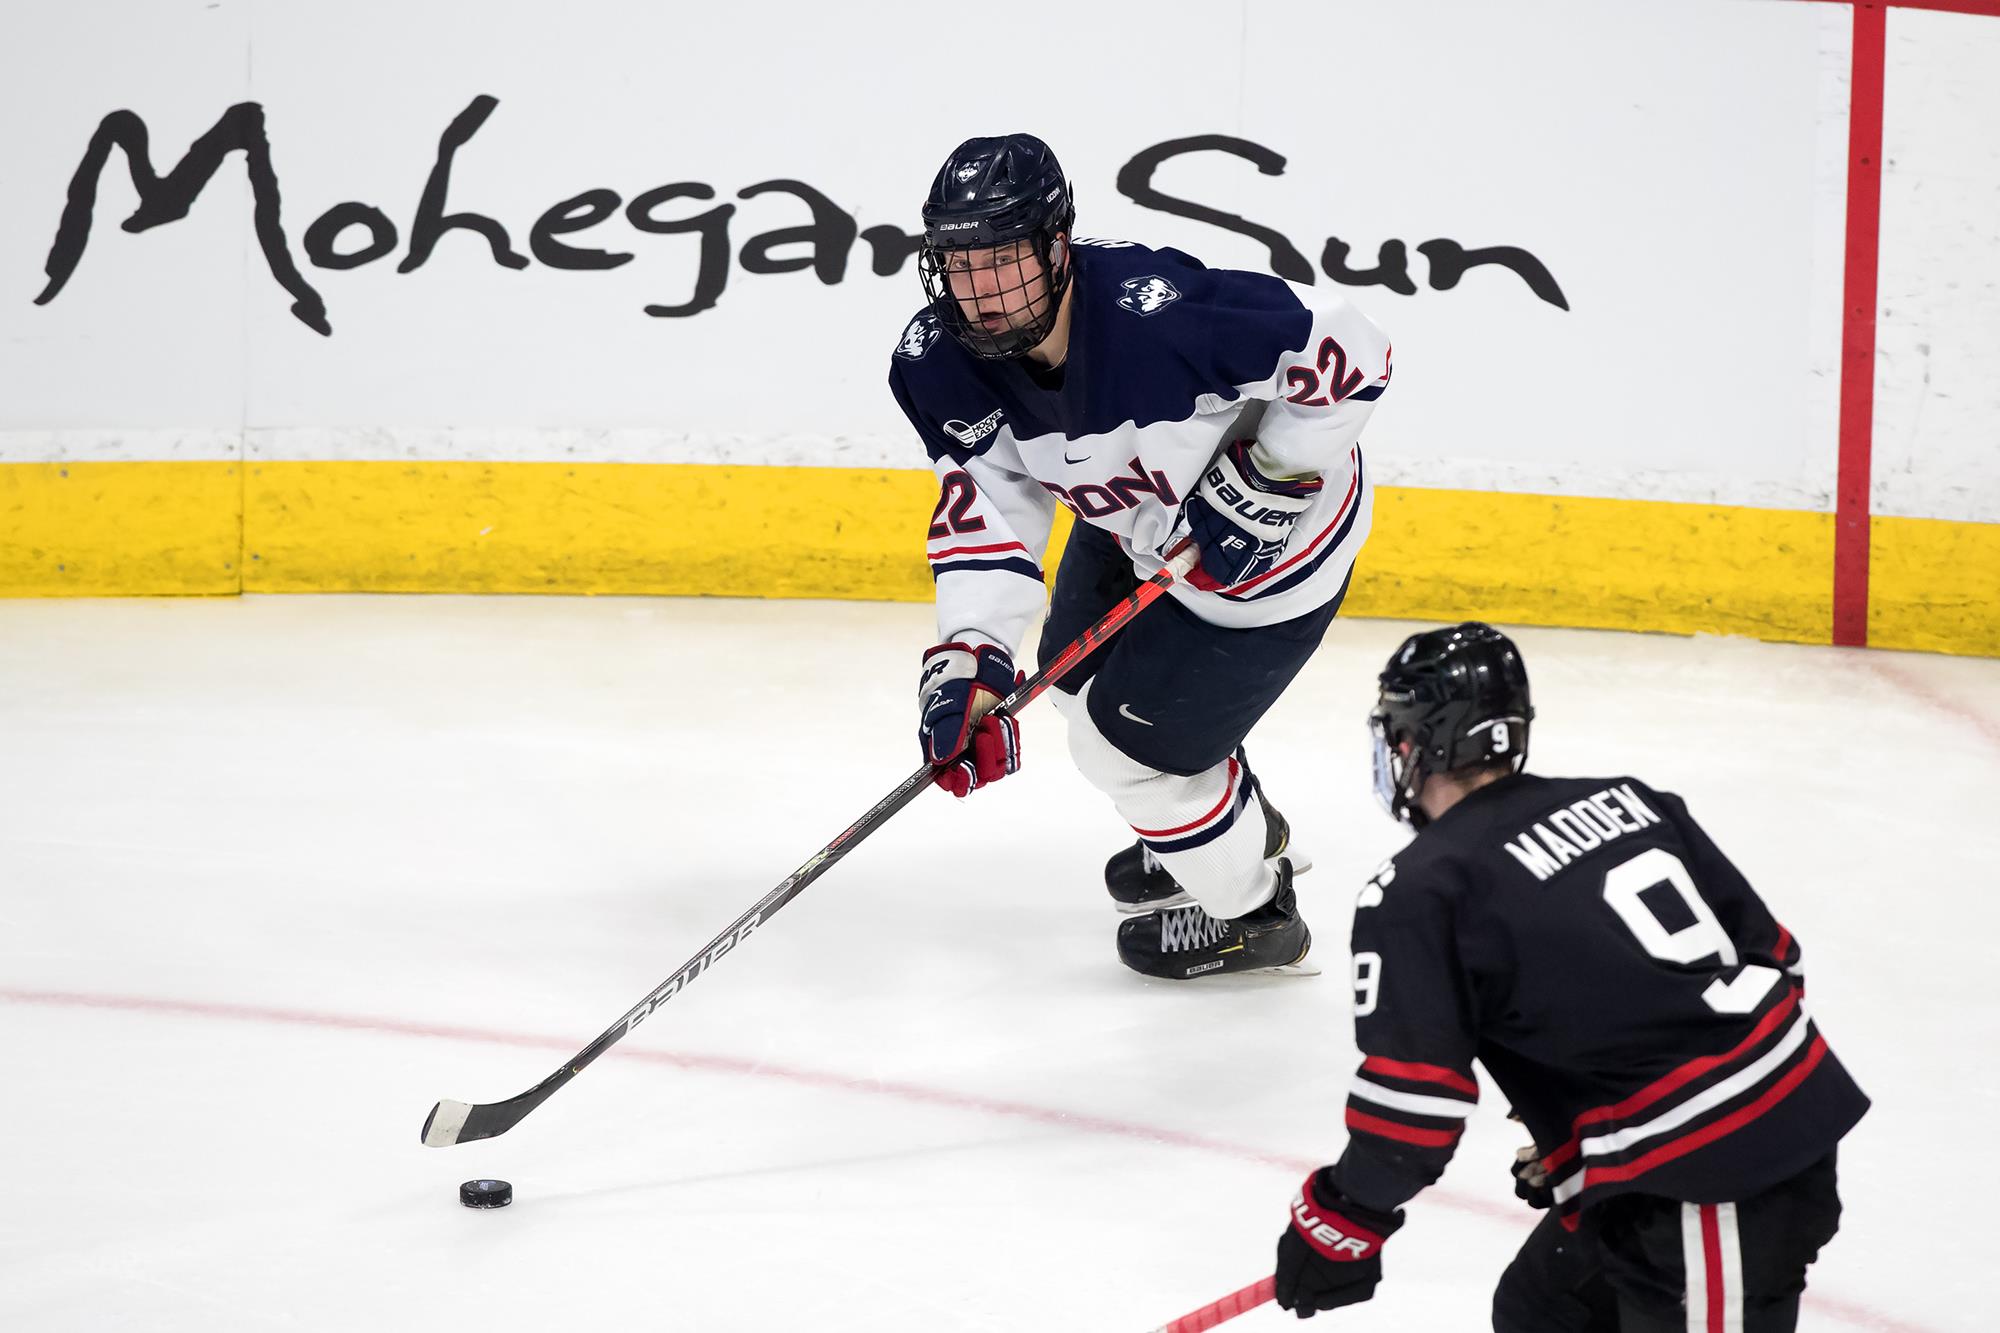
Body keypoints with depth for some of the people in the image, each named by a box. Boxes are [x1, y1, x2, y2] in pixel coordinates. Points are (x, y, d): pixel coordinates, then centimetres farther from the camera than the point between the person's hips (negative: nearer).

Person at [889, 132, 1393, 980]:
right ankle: (1249, 828, 53)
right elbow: (987, 512, -15)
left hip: (1275, 537, -8)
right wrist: (969, 661, -27)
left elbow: (1346, 351, -32)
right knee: (1080, 670, 25)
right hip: (1138, 520, 8)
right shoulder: (938, 363, -20)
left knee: (1128, 735, -3)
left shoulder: (1158, 312, -41)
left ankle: (1254, 916, 26)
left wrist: (1266, 480, -31)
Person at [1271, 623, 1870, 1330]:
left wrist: (1342, 1221, 5)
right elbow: (1766, 950, 17)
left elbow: (1413, 1091, -12)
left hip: (1709, 1183, -8)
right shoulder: (1625, 800, 13)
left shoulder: (1420, 892, -7)